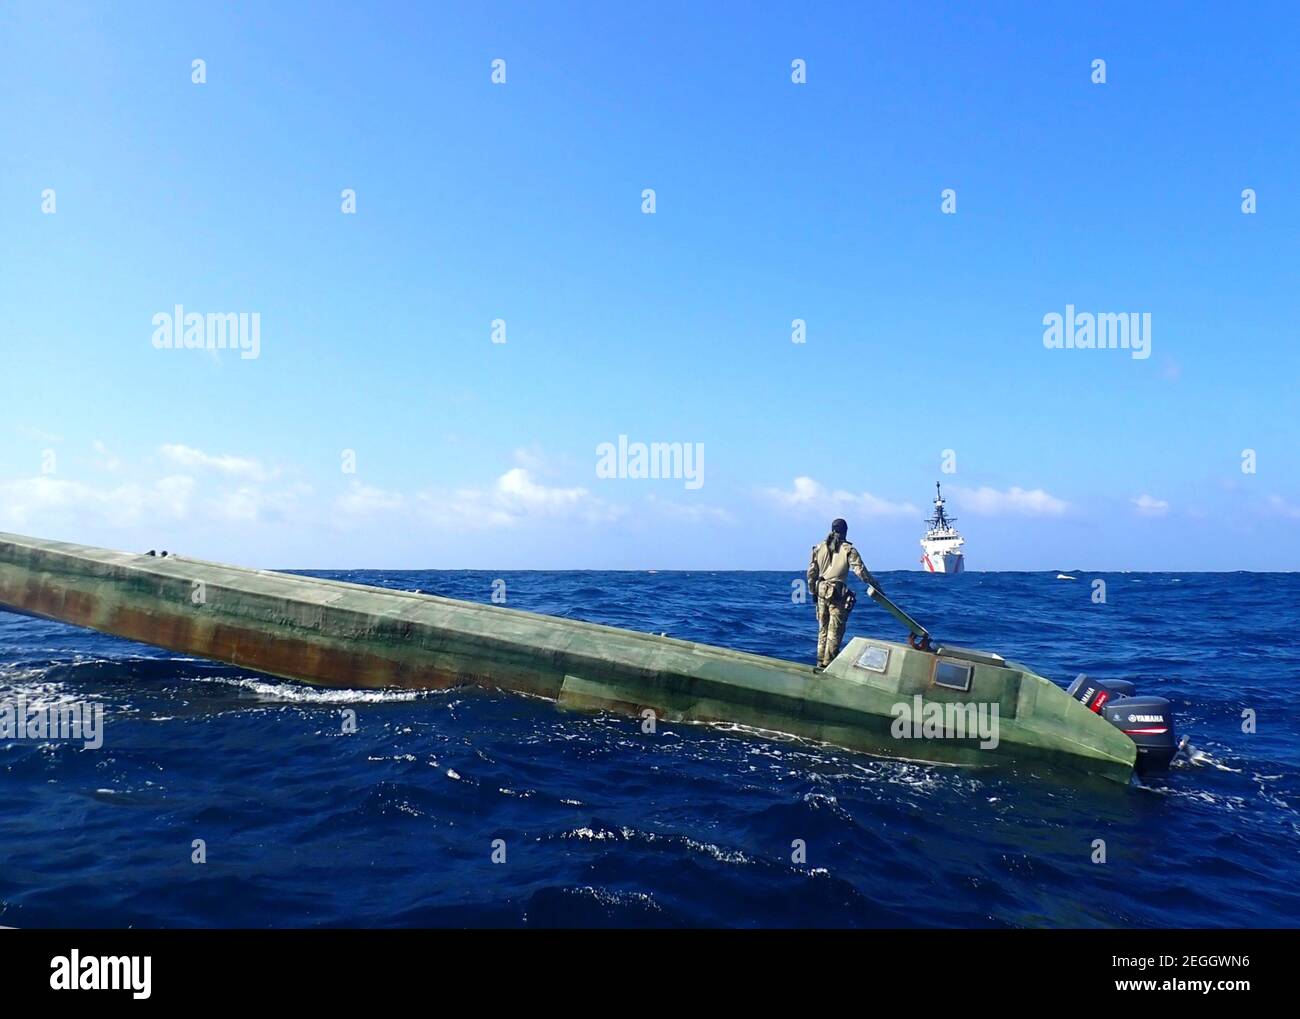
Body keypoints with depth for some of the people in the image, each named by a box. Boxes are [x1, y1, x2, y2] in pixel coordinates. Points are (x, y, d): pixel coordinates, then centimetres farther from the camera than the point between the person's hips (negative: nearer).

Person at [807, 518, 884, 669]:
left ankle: (821, 660, 18)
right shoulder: (848, 549, -5)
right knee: (835, 630, 2)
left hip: (821, 590, 5)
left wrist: (813, 591, 17)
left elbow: (811, 571, 8)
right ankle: (828, 662, 2)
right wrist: (875, 584, 2)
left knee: (823, 628, 14)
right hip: (837, 593, -5)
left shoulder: (819, 547, 7)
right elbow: (860, 571, -9)